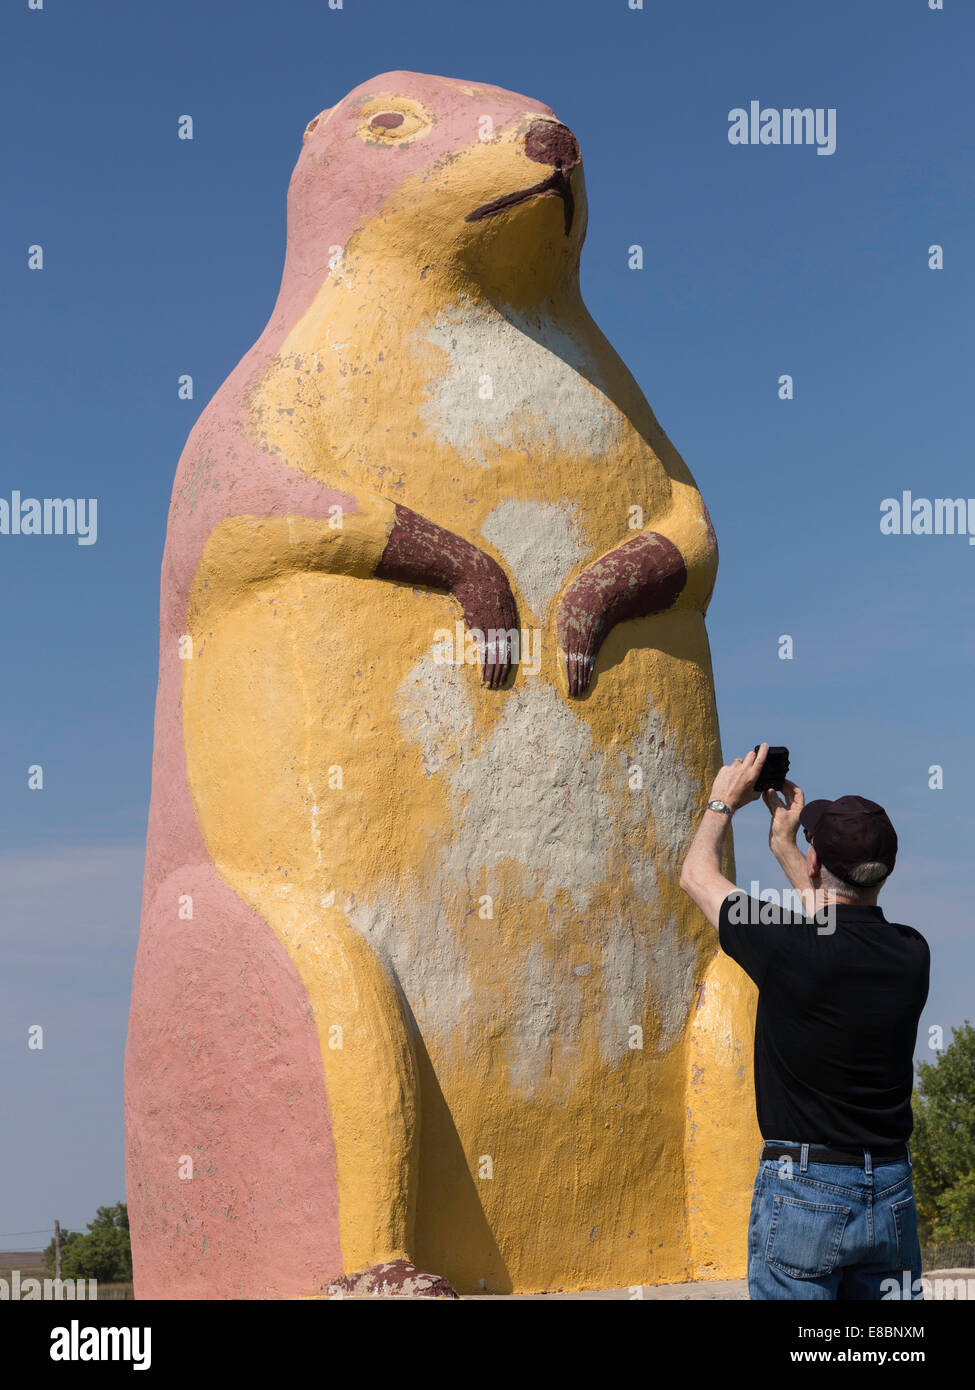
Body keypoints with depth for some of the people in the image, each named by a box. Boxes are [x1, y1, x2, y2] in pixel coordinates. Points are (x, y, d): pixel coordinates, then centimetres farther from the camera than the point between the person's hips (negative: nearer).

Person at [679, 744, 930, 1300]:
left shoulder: (789, 948, -17)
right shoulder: (911, 953, -2)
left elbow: (698, 874, 2)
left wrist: (724, 800, 19)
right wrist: (784, 843, 32)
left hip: (802, 1189, -5)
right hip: (893, 1192, 5)